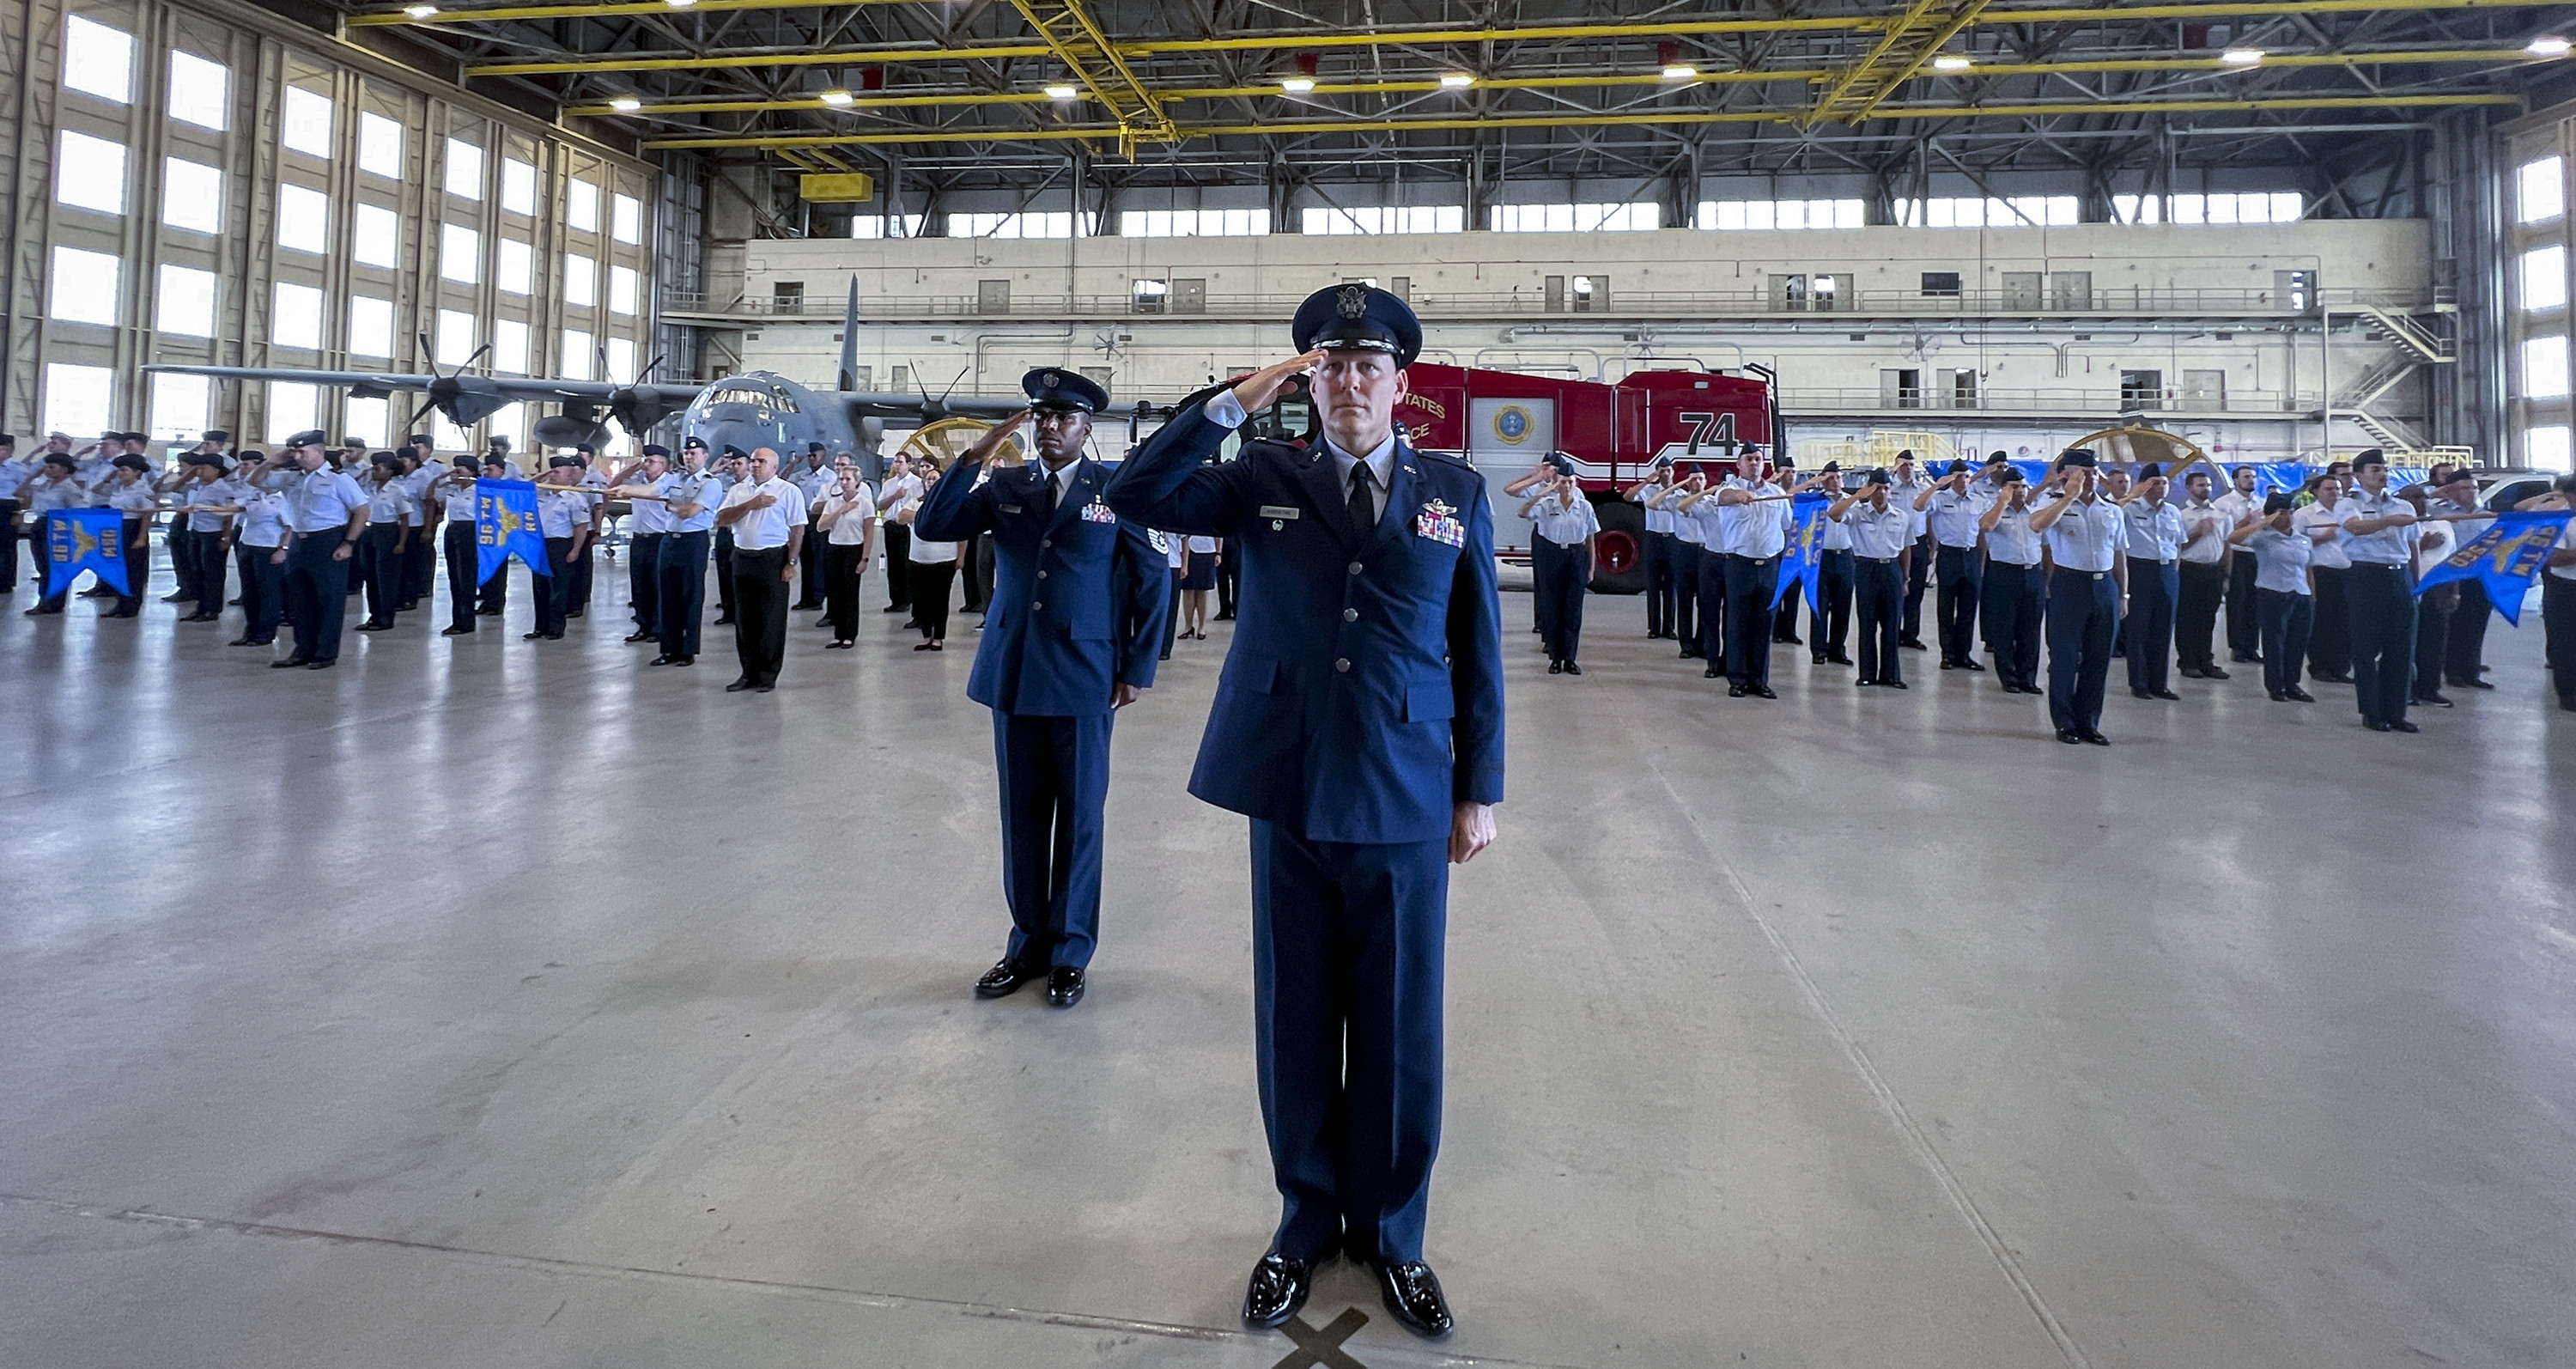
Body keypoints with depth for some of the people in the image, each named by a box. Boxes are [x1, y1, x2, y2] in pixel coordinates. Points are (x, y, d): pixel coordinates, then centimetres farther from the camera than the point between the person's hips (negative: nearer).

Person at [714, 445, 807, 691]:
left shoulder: (788, 491, -1)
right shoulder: (739, 491, 14)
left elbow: (797, 530, -6)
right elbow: (721, 520, 3)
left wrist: (791, 563, -12)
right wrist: (750, 505, -7)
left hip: (773, 560, -5)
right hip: (743, 559, 5)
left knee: (772, 620, -1)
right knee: (745, 620, 8)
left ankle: (768, 675, 6)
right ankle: (749, 673, 17)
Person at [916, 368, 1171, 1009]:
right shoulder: (1004, 487, 7)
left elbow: (1151, 580, 0)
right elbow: (930, 528, -3)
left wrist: (1138, 668, -3)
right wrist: (975, 456, -10)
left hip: (1084, 679, -3)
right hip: (1013, 674, 3)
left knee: (1079, 816, 5)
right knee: (1022, 813, 10)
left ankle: (1070, 950, 17)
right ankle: (1028, 940, 23)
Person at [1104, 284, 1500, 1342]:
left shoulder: (1457, 492, 4)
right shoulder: (1263, 480, 3)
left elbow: (1478, 649, 5)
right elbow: (1133, 495, -8)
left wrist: (1481, 791, 3)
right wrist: (1236, 401, -14)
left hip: (1407, 806, 0)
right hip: (1289, 796, 0)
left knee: (1399, 1031, 10)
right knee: (1298, 1025, 13)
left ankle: (1390, 1232, 31)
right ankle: (1307, 1221, 33)